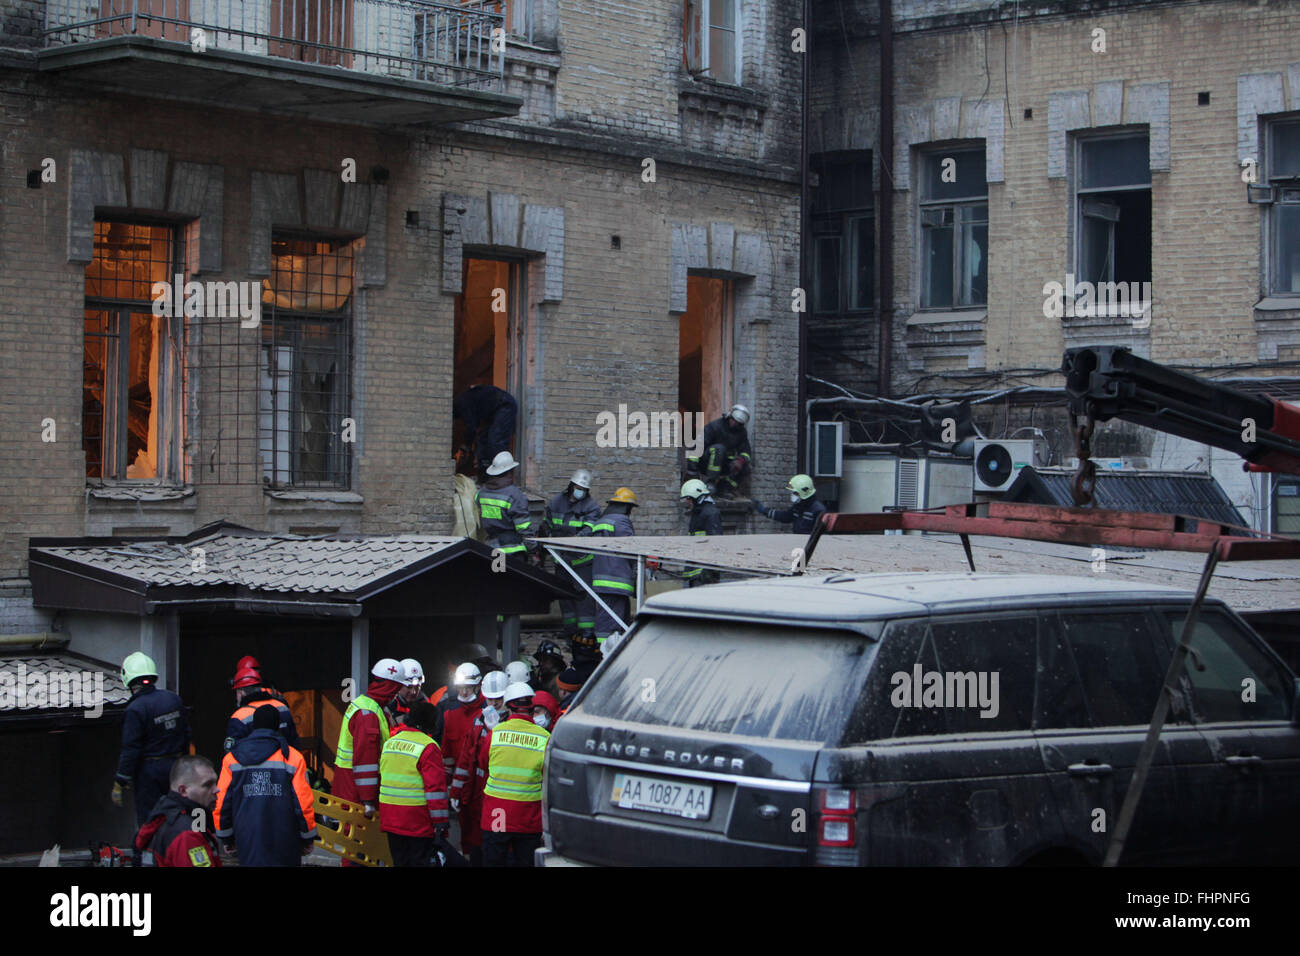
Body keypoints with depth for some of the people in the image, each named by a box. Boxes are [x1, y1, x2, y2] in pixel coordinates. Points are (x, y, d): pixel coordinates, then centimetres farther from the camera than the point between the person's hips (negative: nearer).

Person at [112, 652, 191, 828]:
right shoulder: (174, 699, 3)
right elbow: (186, 734, 11)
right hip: (175, 767, 6)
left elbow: (130, 750, -18)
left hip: (149, 771, -6)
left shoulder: (135, 710, -18)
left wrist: (120, 783, -12)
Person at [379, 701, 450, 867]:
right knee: (420, 861, -2)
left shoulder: (389, 742, 11)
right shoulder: (428, 747, -13)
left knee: (400, 861, 13)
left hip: (390, 818, 6)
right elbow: (435, 787, -16)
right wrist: (441, 822, -13)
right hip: (418, 821, -6)